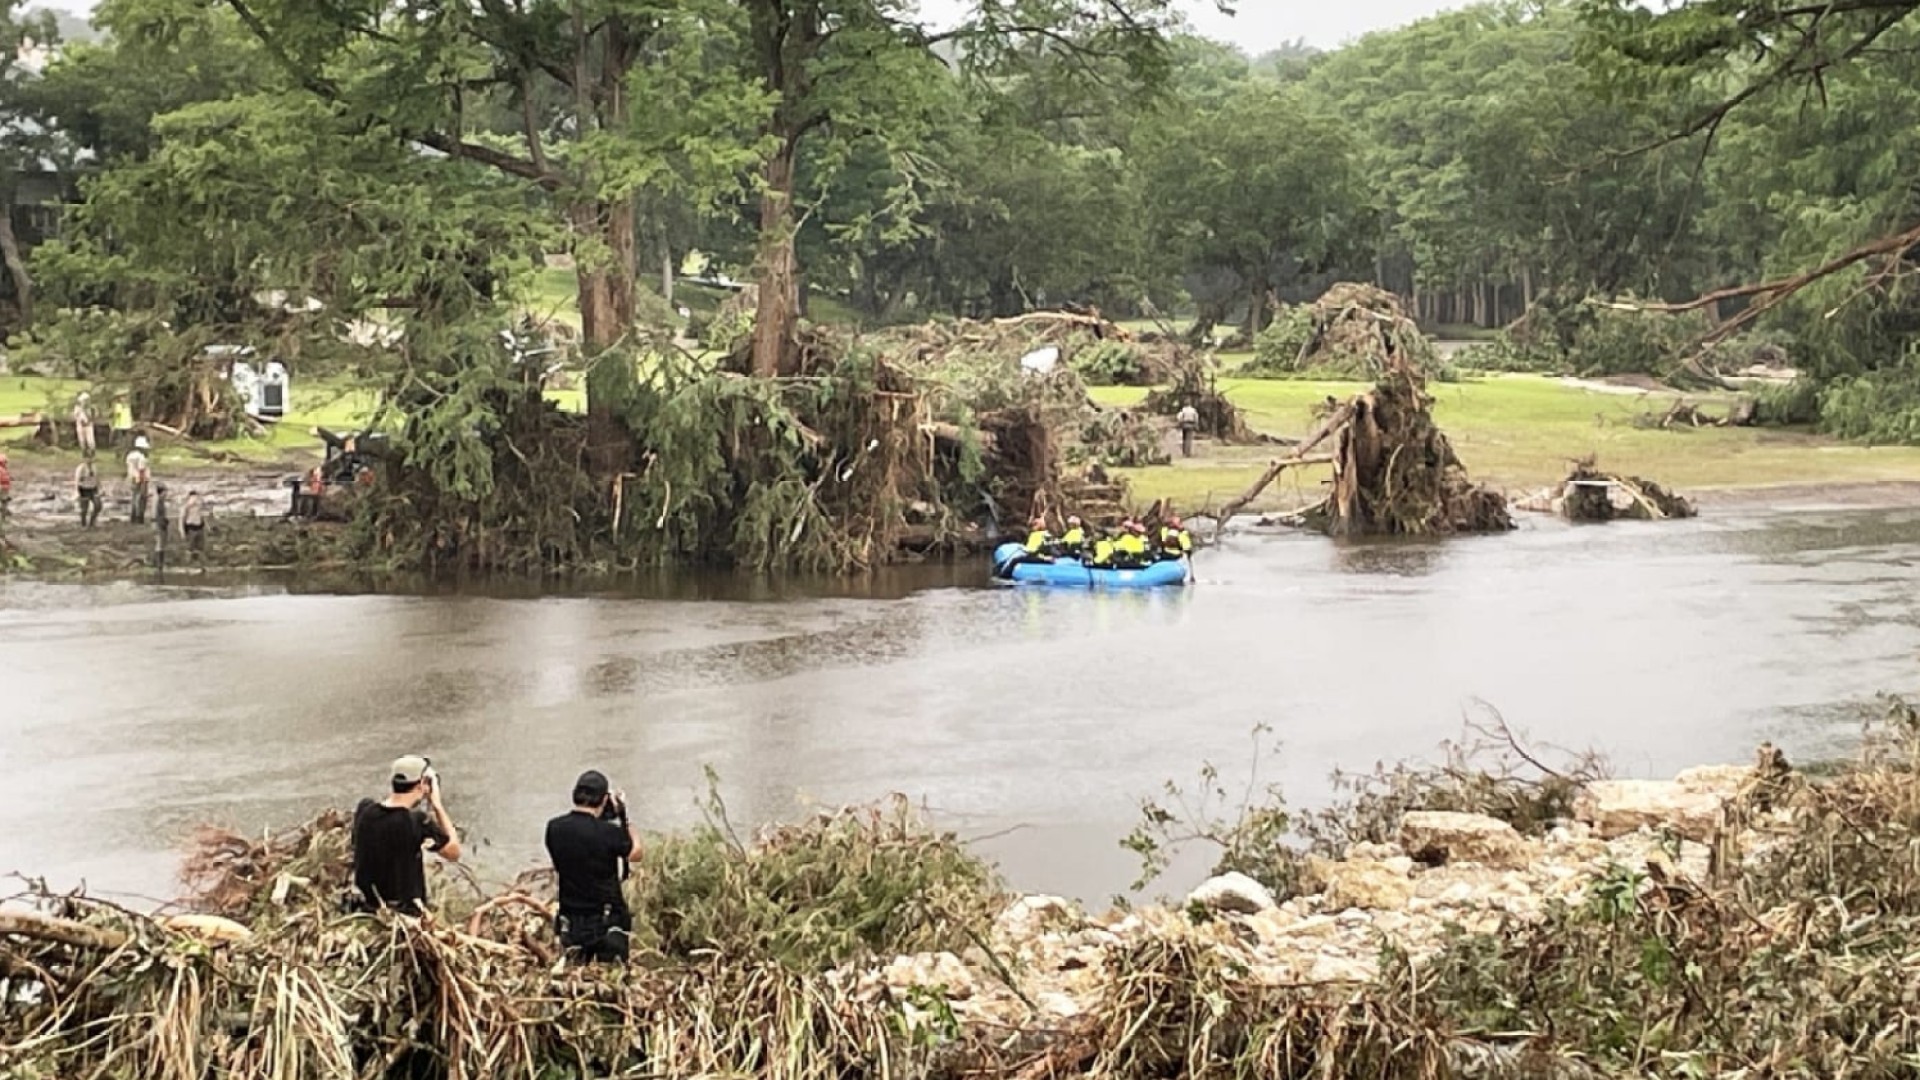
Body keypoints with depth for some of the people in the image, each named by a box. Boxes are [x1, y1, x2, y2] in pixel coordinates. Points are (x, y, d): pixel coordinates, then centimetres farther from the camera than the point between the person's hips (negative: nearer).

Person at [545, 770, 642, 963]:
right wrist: (624, 816, 6)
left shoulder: (554, 829, -7)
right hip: (607, 922, -4)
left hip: (571, 923, 4)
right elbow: (635, 852, 0)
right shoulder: (608, 832, -20)